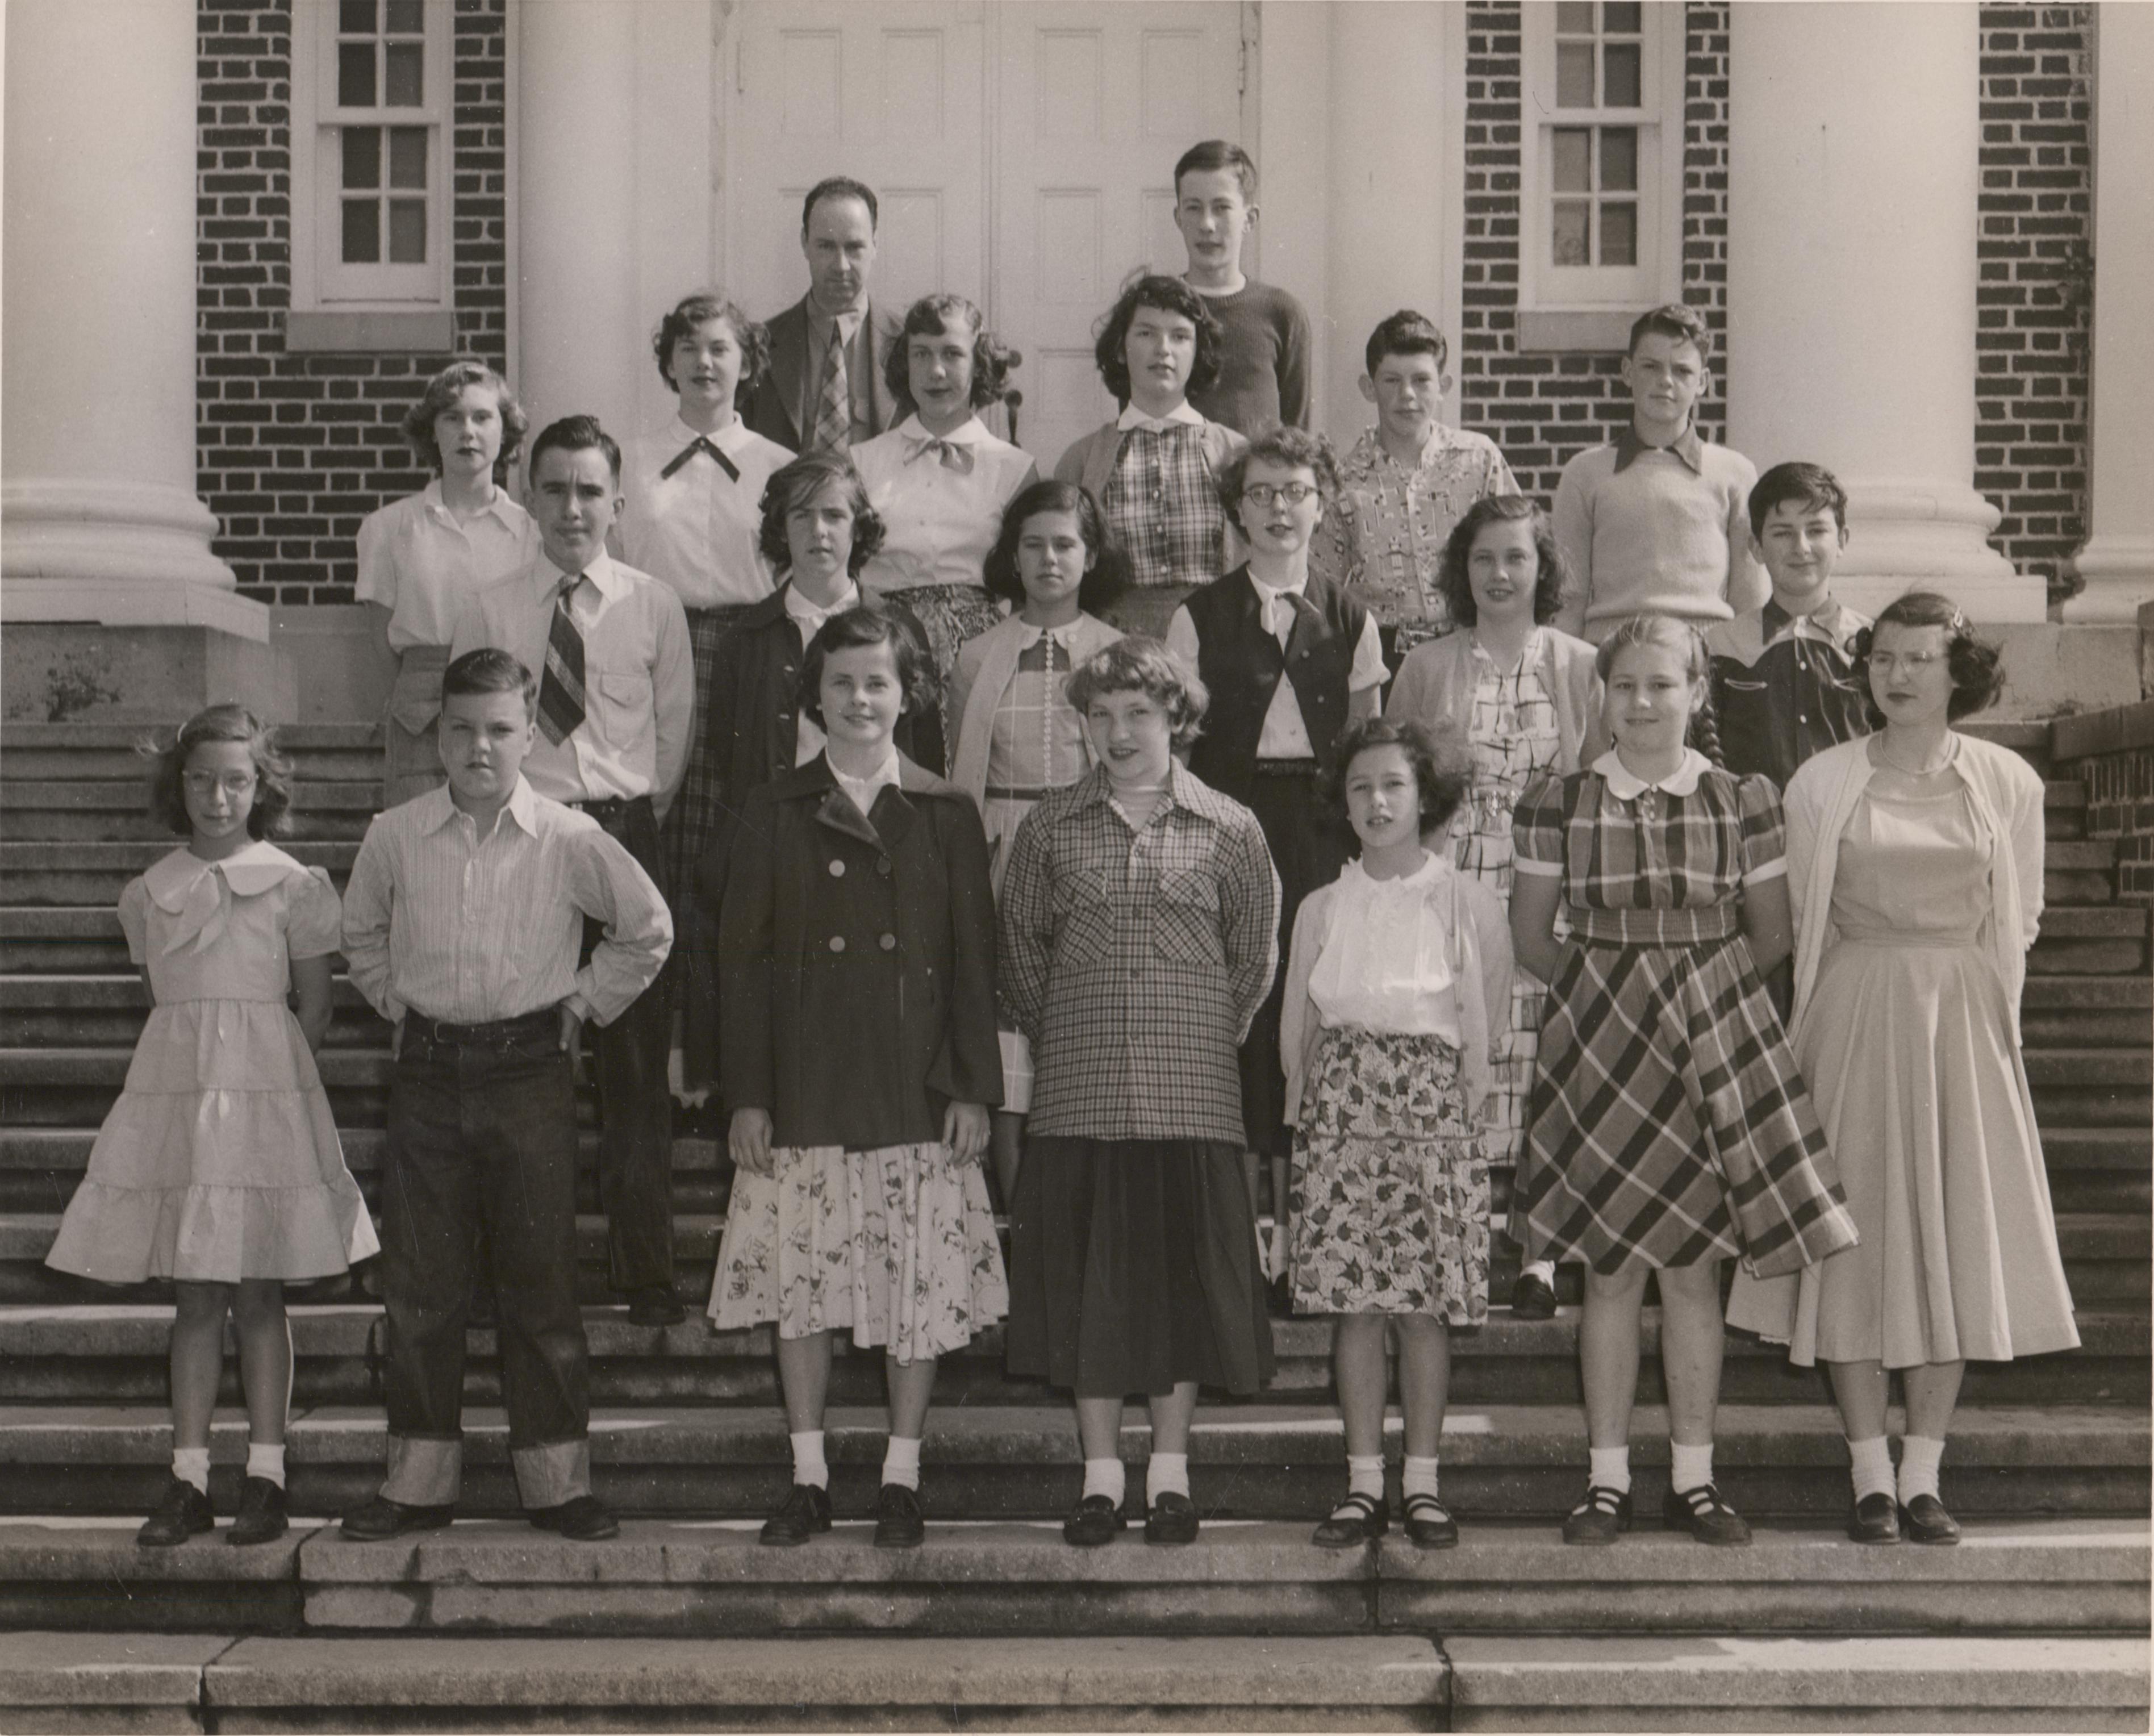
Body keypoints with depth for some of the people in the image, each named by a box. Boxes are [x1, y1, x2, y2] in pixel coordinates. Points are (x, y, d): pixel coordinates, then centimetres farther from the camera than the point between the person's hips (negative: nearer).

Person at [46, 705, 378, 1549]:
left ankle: (265, 1478, 6)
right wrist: (204, 1062, 8)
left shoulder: (293, 886, 0)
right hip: (174, 1084, 3)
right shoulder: (149, 893, 9)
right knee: (193, 1294, 4)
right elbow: (162, 999, 17)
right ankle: (188, 1479, 7)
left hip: (264, 1087, -3)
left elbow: (314, 1012, 3)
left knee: (257, 1292, 0)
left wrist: (265, 1077, 2)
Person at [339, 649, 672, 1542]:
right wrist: (399, 1004, 11)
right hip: (427, 1071, 2)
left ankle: (556, 1479, 12)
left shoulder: (570, 841, -5)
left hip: (530, 1070, -2)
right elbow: (362, 936, 20)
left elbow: (647, 930, 9)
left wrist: (582, 1002, 7)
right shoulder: (394, 838, 0)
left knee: (539, 1282, 2)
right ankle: (418, 1482, 15)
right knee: (419, 1283, 5)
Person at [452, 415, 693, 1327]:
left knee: (637, 1059, 0)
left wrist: (637, 821, 5)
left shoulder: (654, 607, 6)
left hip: (626, 837, 0)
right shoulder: (489, 612, 6)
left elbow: (675, 728, 10)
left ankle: (646, 1272, 7)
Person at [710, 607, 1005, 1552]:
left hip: (917, 1091, 0)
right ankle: (808, 1480, 16)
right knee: (801, 1287, 4)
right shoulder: (775, 813, 6)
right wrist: (746, 1096, -2)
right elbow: (743, 960, 4)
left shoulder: (946, 816, 6)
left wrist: (975, 1090, -2)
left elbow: (975, 963, 6)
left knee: (921, 1289, 2)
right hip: (803, 1092, 0)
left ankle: (900, 1480, 14)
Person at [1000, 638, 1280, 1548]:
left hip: (1192, 1094, -1)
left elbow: (1255, 954, 11)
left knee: (1185, 1272, 3)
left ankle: (1170, 1471, 16)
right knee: (1084, 1275, 3)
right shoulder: (1051, 826, 6)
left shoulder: (1228, 829, 4)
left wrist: (1210, 1039, 8)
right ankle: (1101, 1473, 15)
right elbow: (1020, 945, 14)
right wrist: (1057, 1037, 10)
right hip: (1077, 1093, 1)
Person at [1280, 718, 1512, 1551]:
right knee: (1352, 1301, 1)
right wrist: (1309, 1114, 8)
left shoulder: (1467, 902, 3)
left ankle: (1422, 1483, 9)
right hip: (1341, 1106, 2)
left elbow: (1486, 1022, 7)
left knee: (1427, 1303, -1)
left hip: (1434, 1106, -2)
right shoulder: (1321, 909, 10)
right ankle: (1363, 1483, 8)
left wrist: (1468, 1097, 4)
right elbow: (1297, 1025, 14)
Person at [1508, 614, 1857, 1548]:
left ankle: (1693, 1477, 15)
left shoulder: (1744, 802, 3)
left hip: (1716, 1046, 1)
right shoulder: (1557, 803, 1)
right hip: (1599, 1046, 0)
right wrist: (1608, 985, 4)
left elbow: (1772, 935, 10)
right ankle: (1608, 1478, 13)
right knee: (1611, 1269, 3)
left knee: (1694, 1267, 4)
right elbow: (1530, 935, 7)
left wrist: (1701, 987, 6)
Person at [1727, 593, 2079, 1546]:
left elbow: (2018, 921, 11)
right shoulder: (1822, 781, 3)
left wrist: (1960, 995, 6)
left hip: (1964, 1020, 1)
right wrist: (1875, 989, 3)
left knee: (1955, 1237, 2)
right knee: (1855, 1233, -1)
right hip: (1853, 1017, -1)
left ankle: (1924, 1475, 12)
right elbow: (1798, 919, 7)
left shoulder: (2007, 781, 5)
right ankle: (1871, 1475, 8)